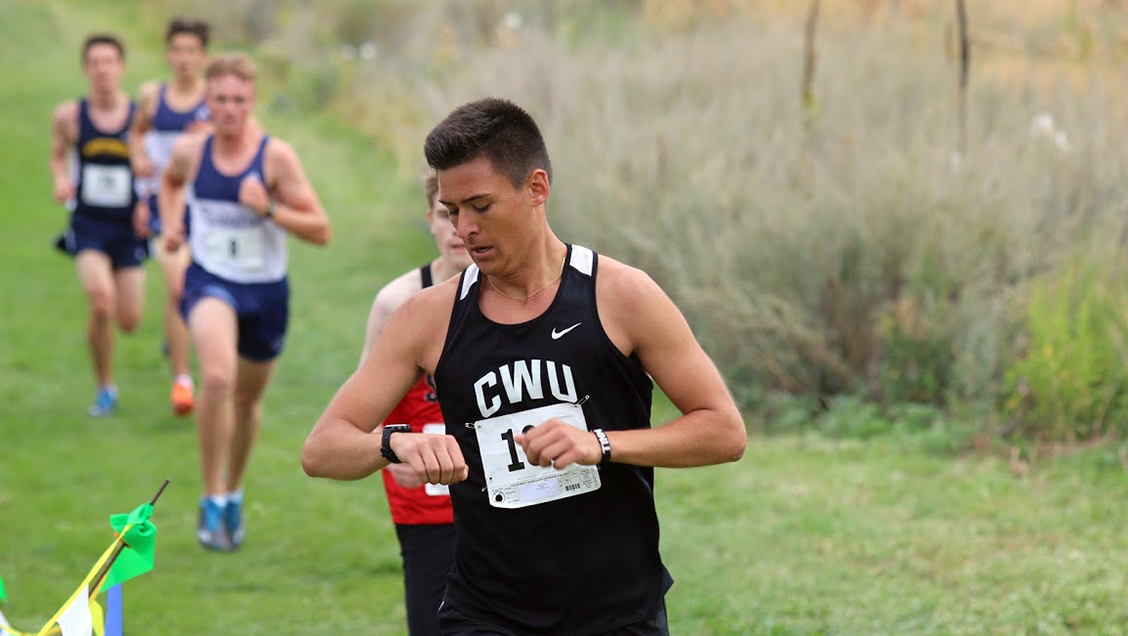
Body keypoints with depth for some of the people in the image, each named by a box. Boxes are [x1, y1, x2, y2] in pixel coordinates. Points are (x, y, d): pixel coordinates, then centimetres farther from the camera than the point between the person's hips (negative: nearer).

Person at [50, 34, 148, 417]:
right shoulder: (69, 116, -3)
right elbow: (57, 155, 17)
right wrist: (61, 180, -4)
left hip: (129, 228, 1)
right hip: (87, 224, -1)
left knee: (129, 323, 0)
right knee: (101, 303, -24)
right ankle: (105, 389, -4)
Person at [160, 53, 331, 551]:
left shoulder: (276, 156, -12)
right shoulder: (190, 151, -4)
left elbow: (321, 231, -11)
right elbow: (171, 180, 23)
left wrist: (269, 210, -25)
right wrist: (170, 223, 6)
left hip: (266, 290, 1)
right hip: (210, 281, -1)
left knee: (247, 399, 18)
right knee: (217, 376, -30)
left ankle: (233, 493, 46)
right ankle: (211, 500, -20)